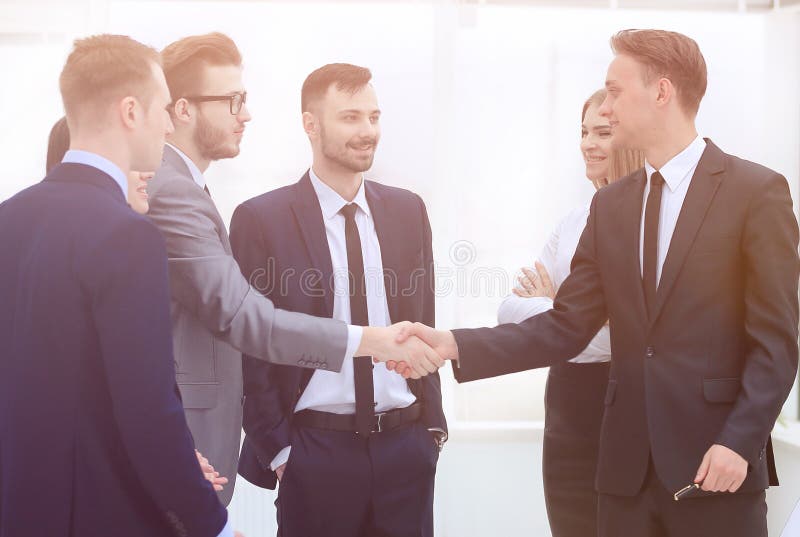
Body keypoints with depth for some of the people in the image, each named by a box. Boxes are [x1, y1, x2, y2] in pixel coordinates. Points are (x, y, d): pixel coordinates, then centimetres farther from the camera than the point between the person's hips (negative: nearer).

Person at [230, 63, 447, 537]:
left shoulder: (408, 211, 8)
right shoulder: (261, 219, -5)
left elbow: (422, 326, 13)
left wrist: (432, 423, 10)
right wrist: (275, 447, -5)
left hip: (407, 445, 4)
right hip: (314, 449, -3)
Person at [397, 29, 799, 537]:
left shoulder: (757, 190, -5)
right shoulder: (610, 204, 11)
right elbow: (565, 328, 5)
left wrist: (739, 442, -17)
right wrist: (456, 345, -6)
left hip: (714, 459, -5)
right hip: (626, 462, 5)